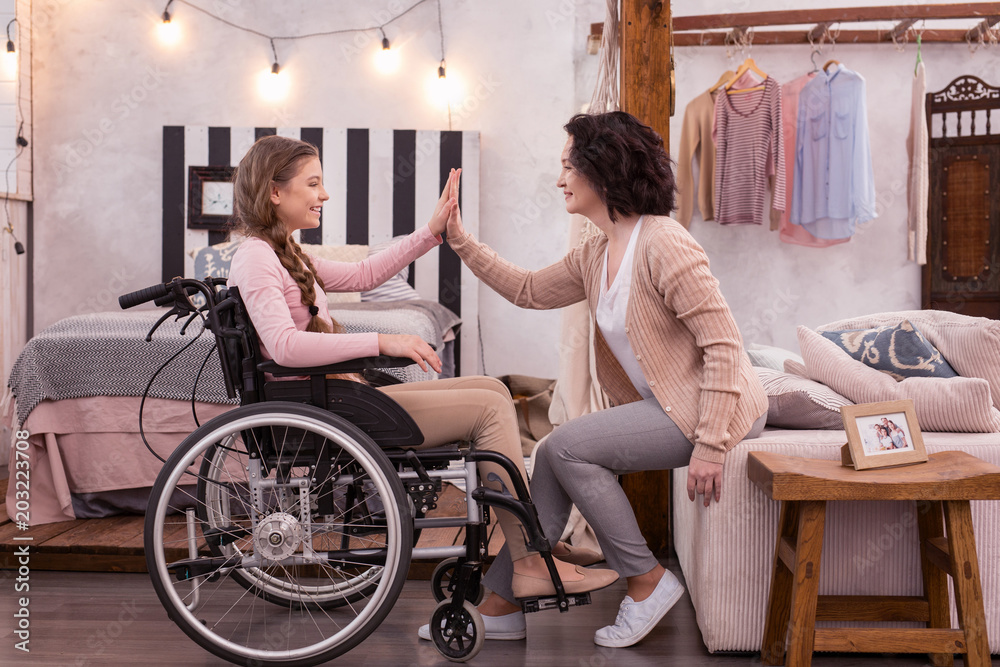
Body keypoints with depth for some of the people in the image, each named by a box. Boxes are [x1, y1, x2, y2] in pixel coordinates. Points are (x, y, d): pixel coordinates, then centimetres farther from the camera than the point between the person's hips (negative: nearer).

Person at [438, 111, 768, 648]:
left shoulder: (662, 244, -21)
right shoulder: (594, 255, 8)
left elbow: (723, 346, -23)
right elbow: (529, 291, 21)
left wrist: (710, 446, -26)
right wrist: (461, 243, 15)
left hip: (716, 407, -9)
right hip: (664, 403, 9)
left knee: (567, 446, -16)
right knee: (556, 455, 0)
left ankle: (647, 582, -3)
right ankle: (501, 601, 9)